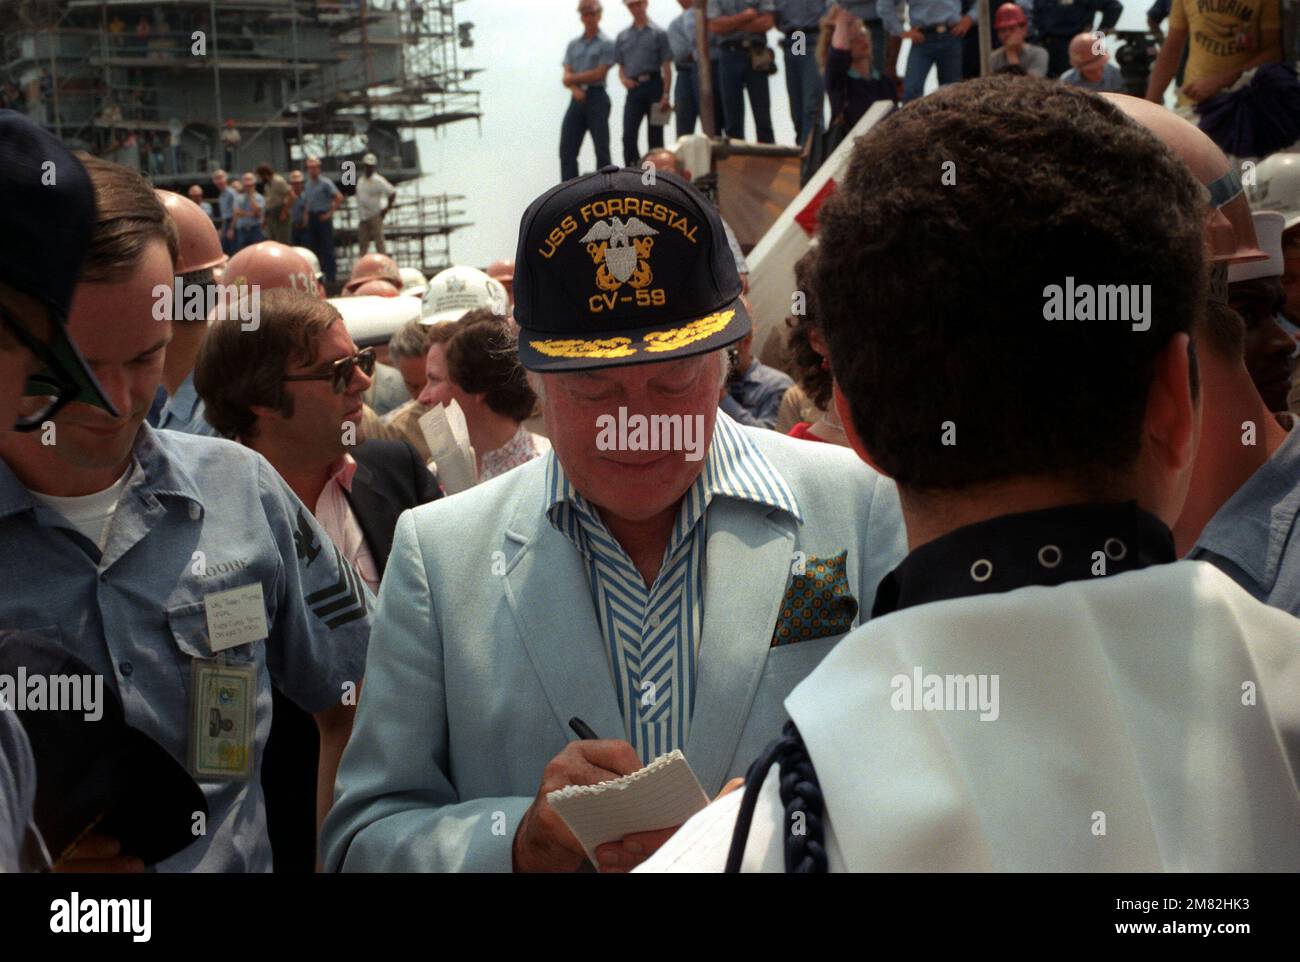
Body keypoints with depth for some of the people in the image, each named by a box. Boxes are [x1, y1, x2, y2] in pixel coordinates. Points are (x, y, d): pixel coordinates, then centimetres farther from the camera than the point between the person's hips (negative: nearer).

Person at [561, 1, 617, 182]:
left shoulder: (606, 44, 0)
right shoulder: (573, 44, 15)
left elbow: (599, 74, -9)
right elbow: (567, 76, 7)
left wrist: (574, 78, -1)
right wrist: (575, 88, -13)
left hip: (596, 97, -5)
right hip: (577, 99, 5)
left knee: (602, 149, -3)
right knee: (567, 148, 1)